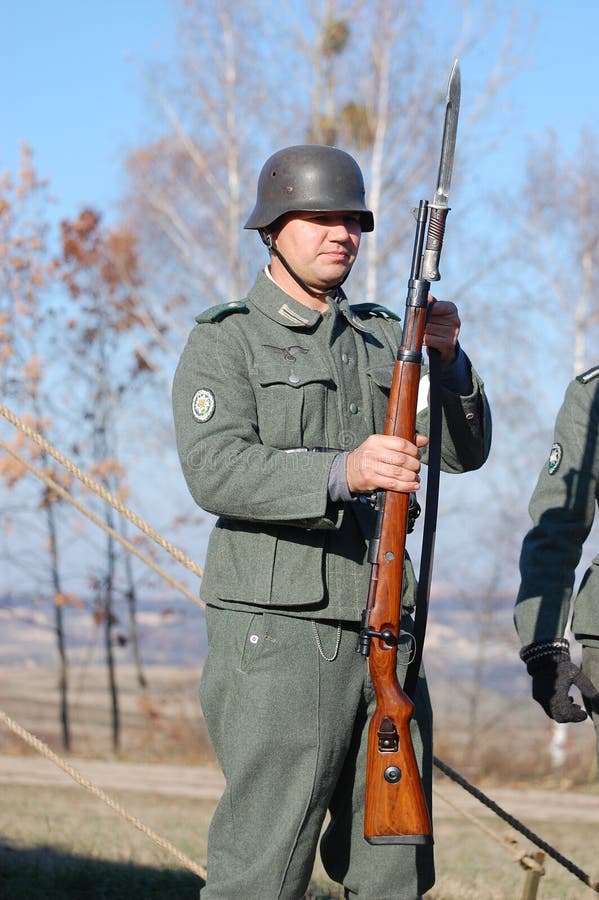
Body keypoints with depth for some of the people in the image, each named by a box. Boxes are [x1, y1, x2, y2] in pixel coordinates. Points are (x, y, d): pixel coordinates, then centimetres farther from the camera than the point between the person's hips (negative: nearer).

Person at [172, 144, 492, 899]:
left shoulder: (381, 337, 18)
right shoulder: (225, 341, -1)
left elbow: (465, 450, 10)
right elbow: (216, 470, -17)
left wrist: (448, 361, -9)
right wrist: (344, 472, -32)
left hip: (383, 636, 6)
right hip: (278, 638, -6)